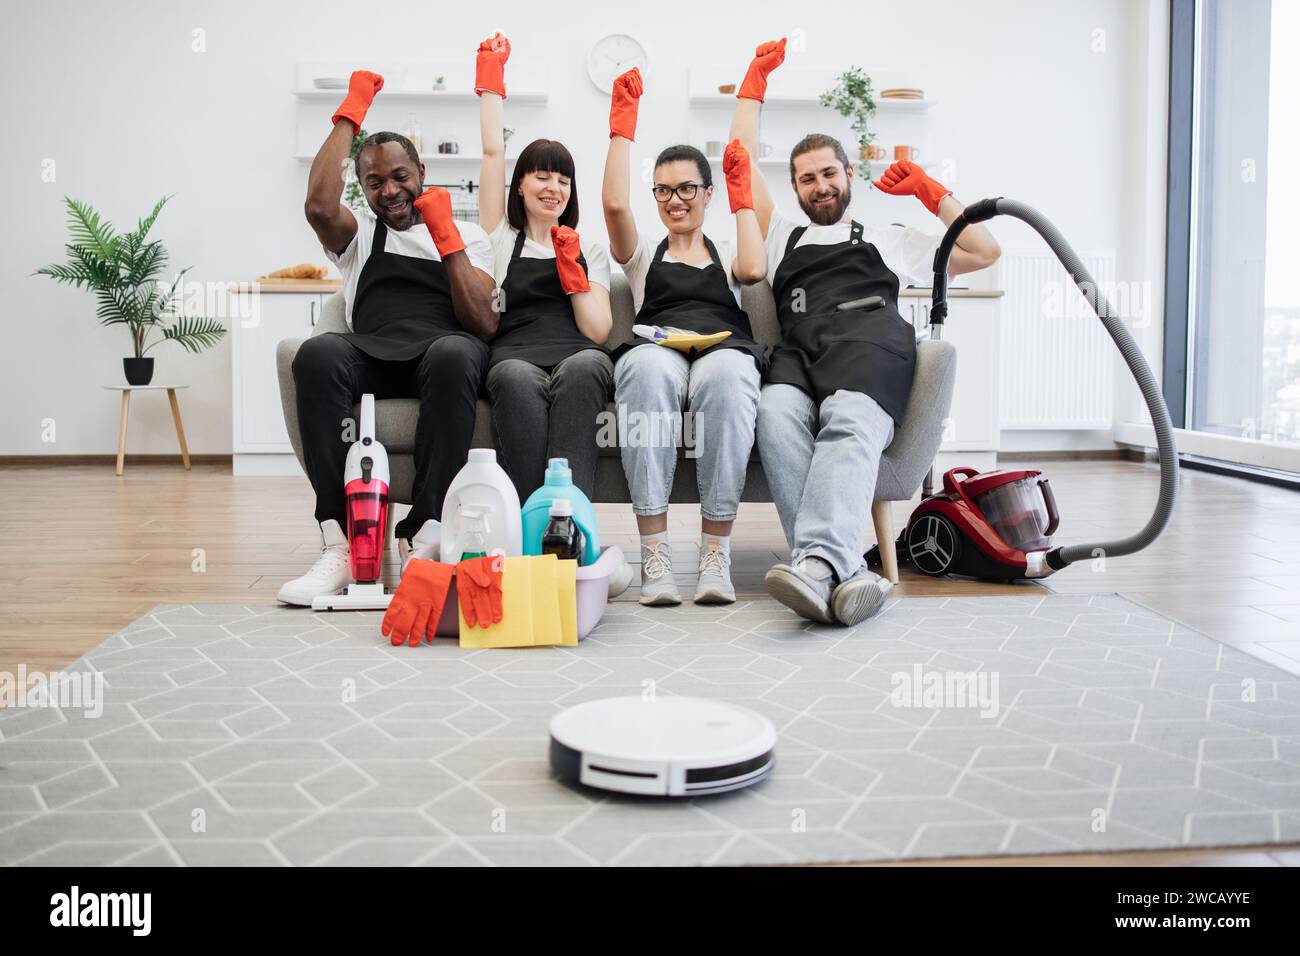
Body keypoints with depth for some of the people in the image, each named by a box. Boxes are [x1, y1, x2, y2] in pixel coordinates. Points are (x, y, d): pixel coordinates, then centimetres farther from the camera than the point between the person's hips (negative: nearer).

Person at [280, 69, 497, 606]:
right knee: (317, 354, -34)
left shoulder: (468, 235, 24)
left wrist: (445, 236, 4)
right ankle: (340, 544, -36)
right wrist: (351, 113, 7)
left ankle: (423, 538, -38)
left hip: (443, 351, -1)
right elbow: (319, 205, -1)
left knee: (456, 354, -39)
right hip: (371, 357, 1)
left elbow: (485, 325, 6)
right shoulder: (358, 233, 26)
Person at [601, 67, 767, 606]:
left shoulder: (726, 254, 31)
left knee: (726, 373, -39)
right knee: (648, 365, -40)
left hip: (725, 351, 1)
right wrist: (624, 121, 14)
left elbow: (754, 269, 6)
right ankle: (654, 550, -39)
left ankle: (716, 550, -34)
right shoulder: (643, 255, 29)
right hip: (657, 354, 0)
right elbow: (614, 204, 8)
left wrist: (742, 196, 18)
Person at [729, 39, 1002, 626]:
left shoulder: (888, 239, 35)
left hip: (870, 339, -1)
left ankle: (817, 562, -57)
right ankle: (844, 571, -48)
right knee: (776, 413, -37)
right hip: (798, 350, 1)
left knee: (848, 420, -38)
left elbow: (985, 252, 32)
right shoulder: (783, 238, 37)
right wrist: (755, 79, 37)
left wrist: (930, 191, 30)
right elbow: (741, 160, 33)